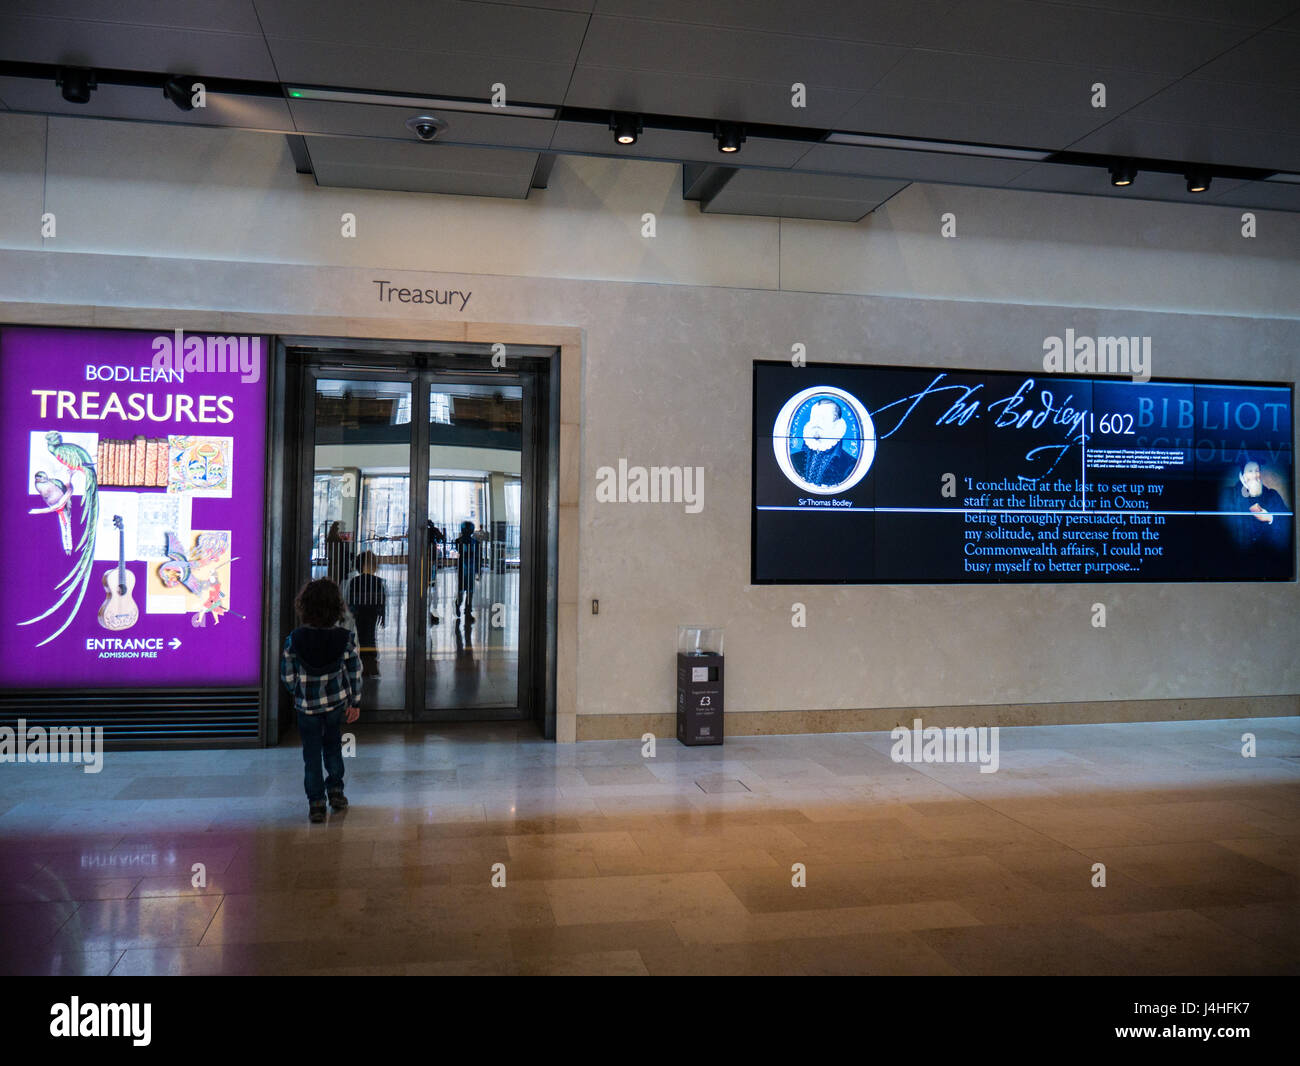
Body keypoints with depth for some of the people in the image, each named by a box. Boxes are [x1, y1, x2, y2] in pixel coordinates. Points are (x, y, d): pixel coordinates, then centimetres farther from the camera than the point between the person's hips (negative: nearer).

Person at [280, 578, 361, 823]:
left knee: (312, 753, 10)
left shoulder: (294, 640, -16)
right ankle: (335, 791, 28)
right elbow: (355, 673, -6)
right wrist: (355, 702, 6)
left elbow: (287, 676, -7)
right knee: (333, 746, 22)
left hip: (307, 705, -1)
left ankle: (316, 803, 11)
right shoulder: (345, 638, -13)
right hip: (338, 702, 2)